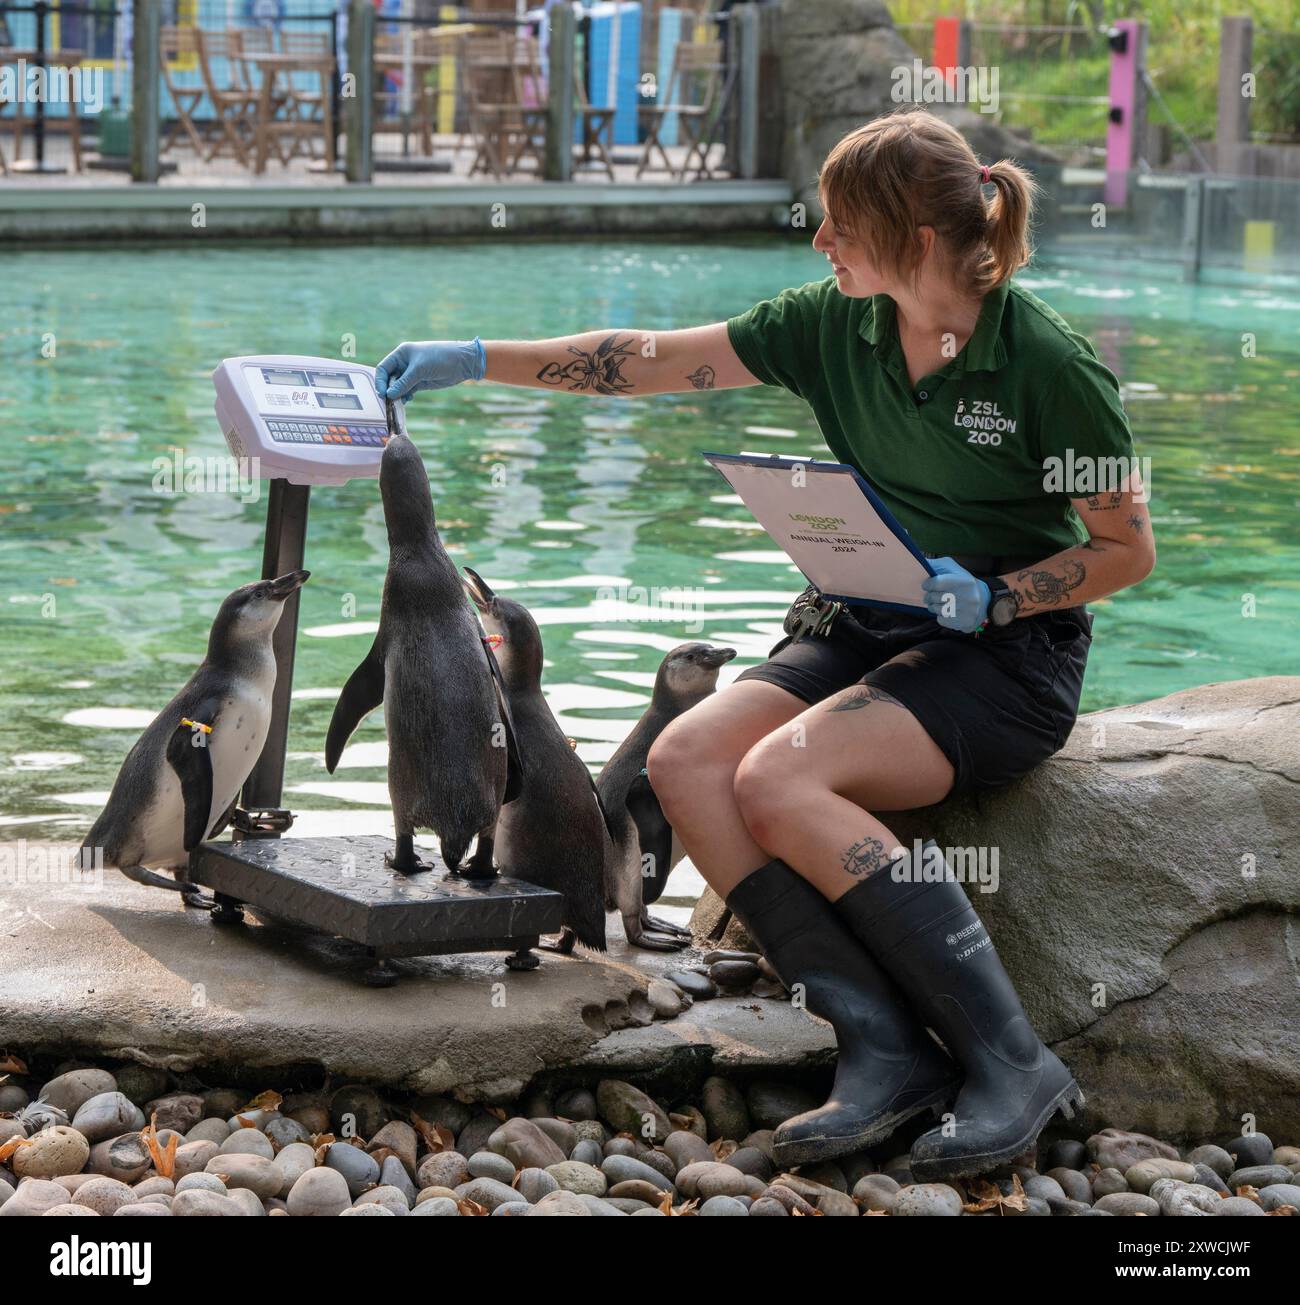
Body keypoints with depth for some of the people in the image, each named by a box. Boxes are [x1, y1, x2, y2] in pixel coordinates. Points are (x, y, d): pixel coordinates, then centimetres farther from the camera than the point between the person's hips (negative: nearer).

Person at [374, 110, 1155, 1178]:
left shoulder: (1048, 363, -13)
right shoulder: (832, 325, 2)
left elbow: (1129, 549, -5)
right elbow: (651, 362, 7)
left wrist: (994, 598, -20)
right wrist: (472, 360, 5)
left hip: (1007, 652, -6)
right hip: (861, 630, 6)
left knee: (779, 777, -30)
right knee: (686, 757, -20)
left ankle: (1010, 1061, -25)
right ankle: (881, 1046, -25)